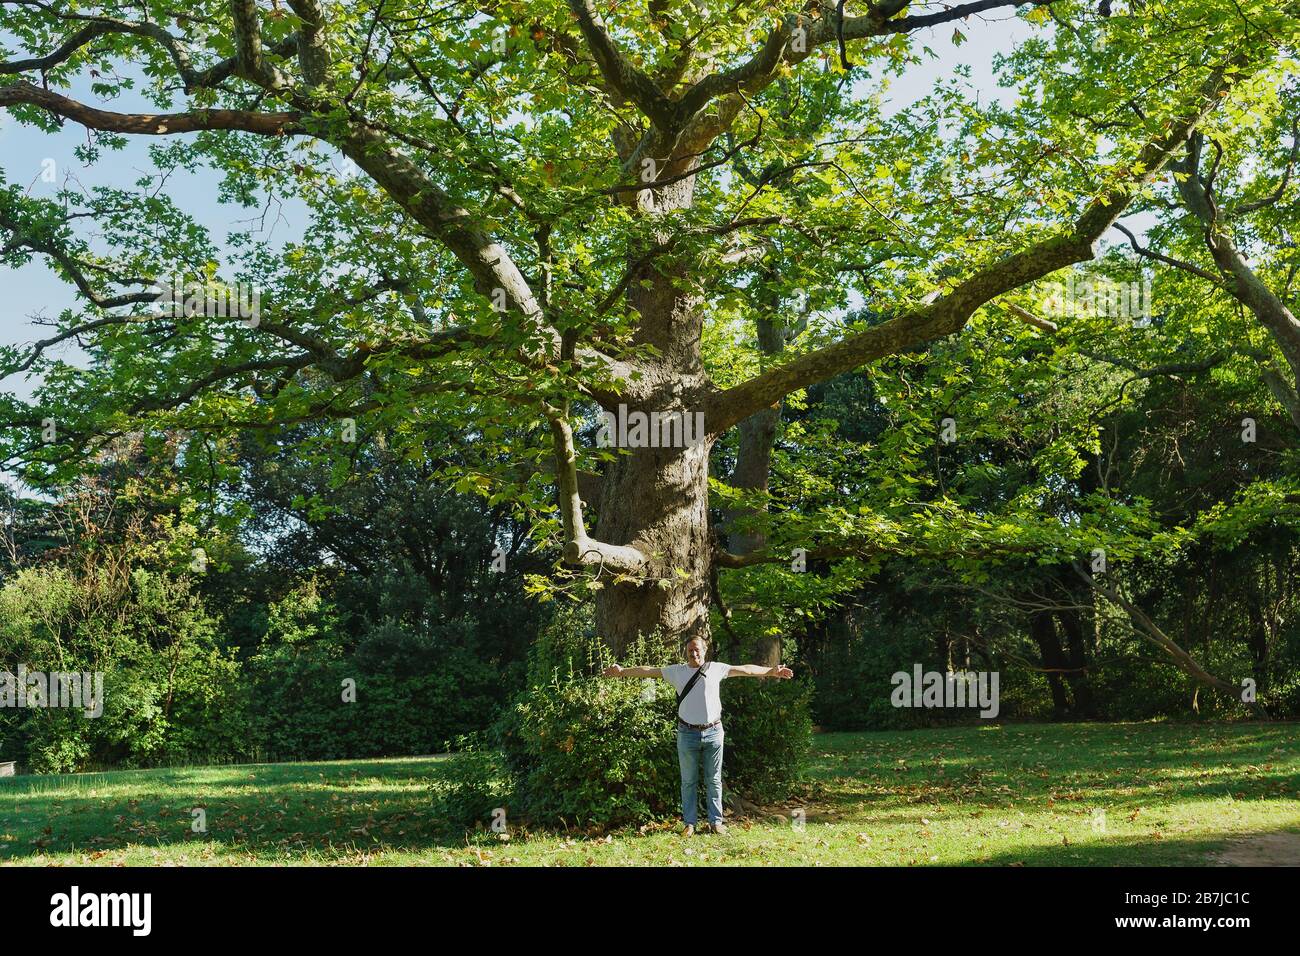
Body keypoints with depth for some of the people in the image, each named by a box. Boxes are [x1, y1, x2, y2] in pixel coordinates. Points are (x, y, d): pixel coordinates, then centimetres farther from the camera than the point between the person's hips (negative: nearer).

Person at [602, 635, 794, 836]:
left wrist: (771, 671, 0)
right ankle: (689, 823, 13)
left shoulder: (716, 669, 4)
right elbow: (648, 671, 4)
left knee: (714, 780, 8)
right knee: (688, 781, 6)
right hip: (687, 734, 0)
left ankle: (716, 821, 16)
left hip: (713, 732, 0)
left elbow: (745, 669, 4)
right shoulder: (677, 671, 5)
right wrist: (622, 671, -2)